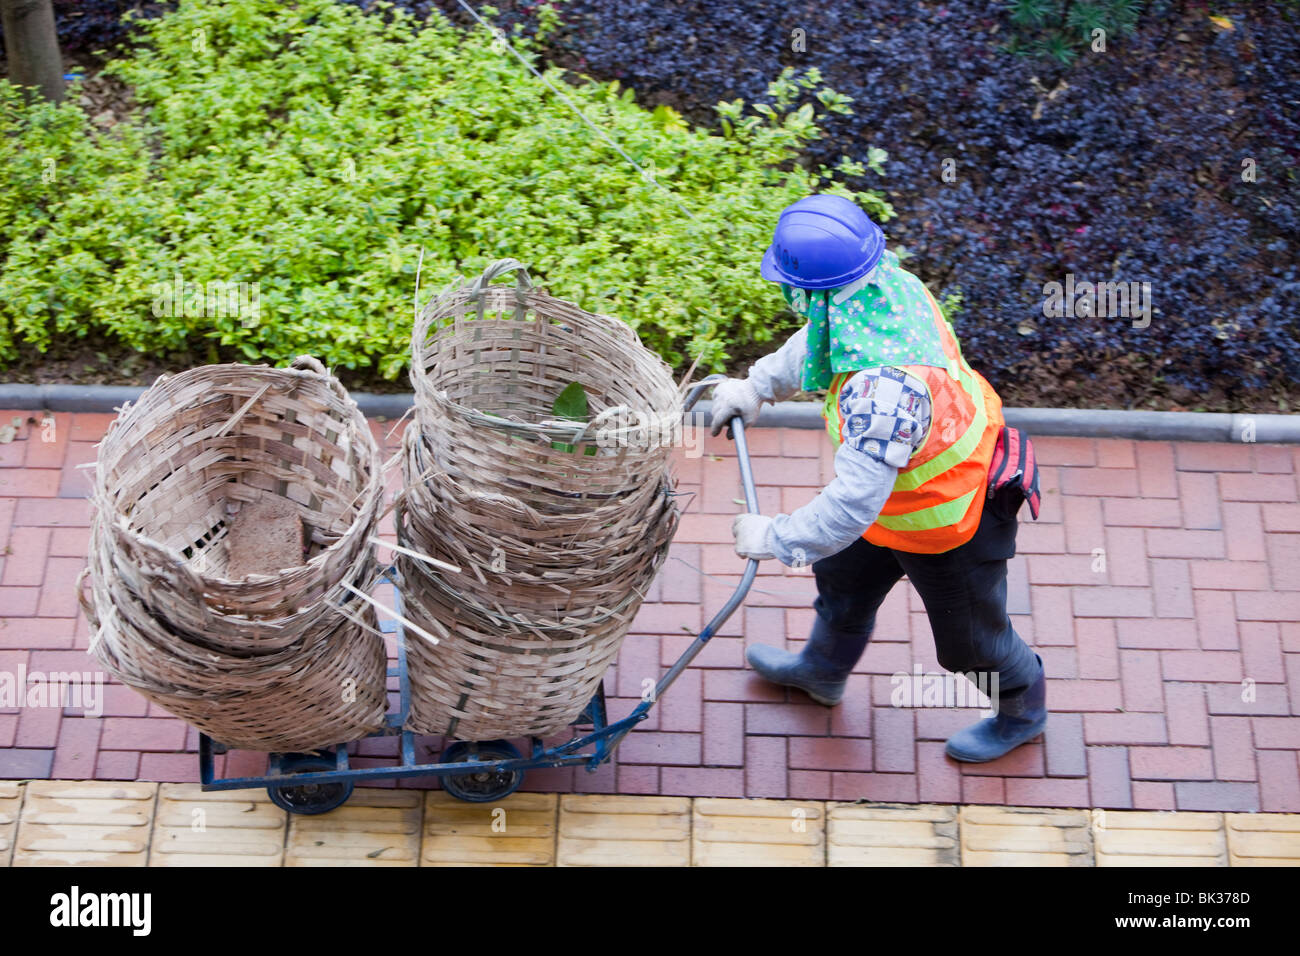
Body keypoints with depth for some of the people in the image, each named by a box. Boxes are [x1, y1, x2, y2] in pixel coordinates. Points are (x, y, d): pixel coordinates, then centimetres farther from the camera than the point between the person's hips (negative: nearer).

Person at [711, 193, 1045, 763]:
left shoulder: (882, 387, -46)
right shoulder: (894, 285, -18)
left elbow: (854, 502, -42)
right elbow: (816, 337, 5)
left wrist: (775, 538, -28)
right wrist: (757, 386, 6)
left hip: (946, 525, -9)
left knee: (969, 635, 19)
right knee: (845, 575, 30)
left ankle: (1024, 710, 50)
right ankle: (822, 671, 58)